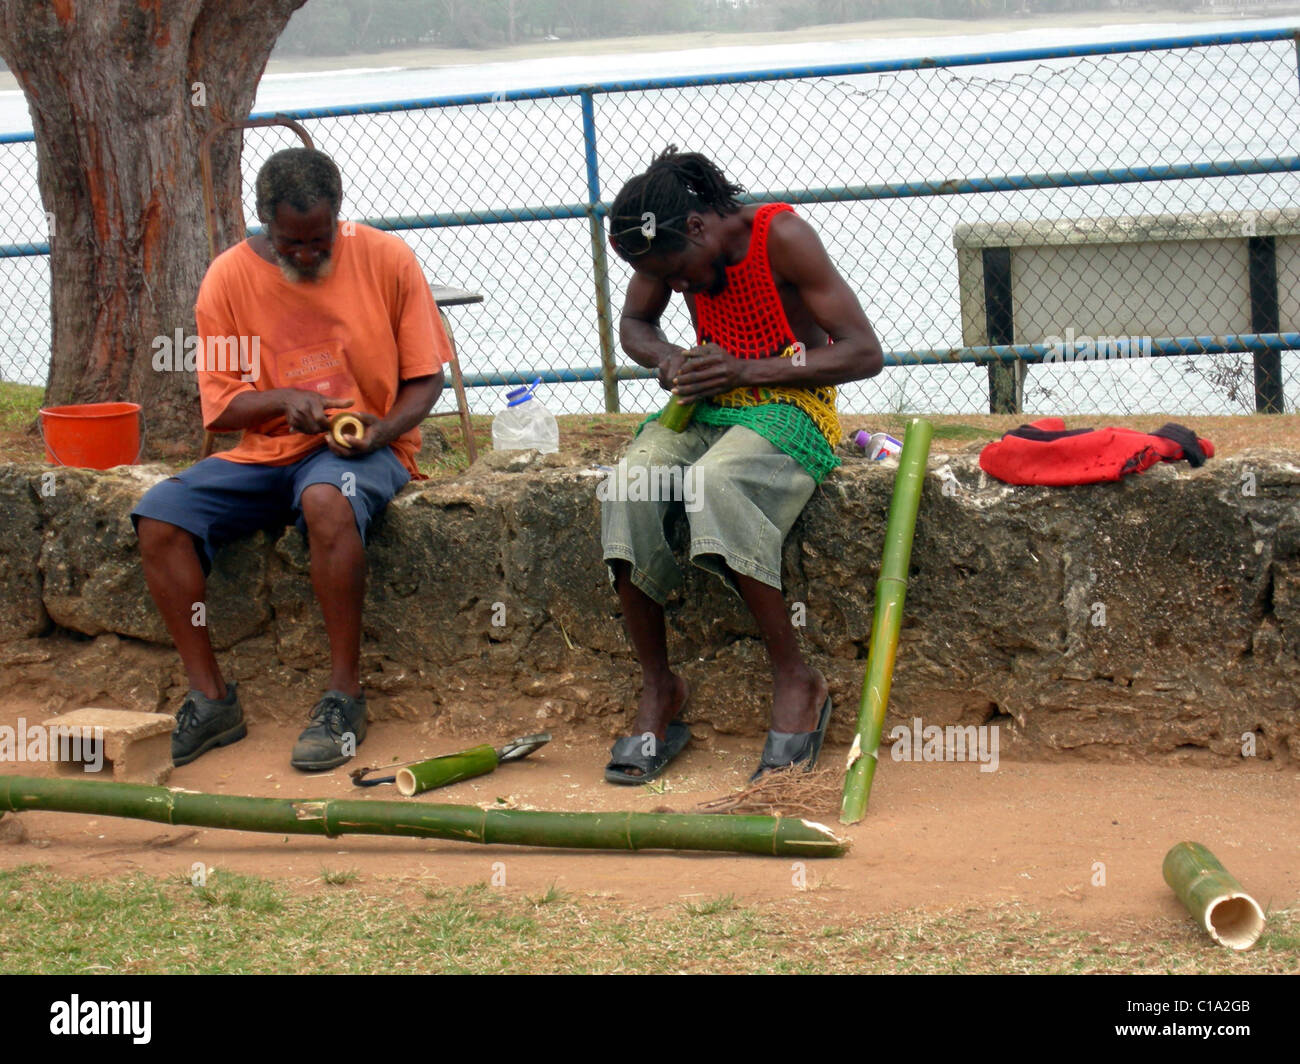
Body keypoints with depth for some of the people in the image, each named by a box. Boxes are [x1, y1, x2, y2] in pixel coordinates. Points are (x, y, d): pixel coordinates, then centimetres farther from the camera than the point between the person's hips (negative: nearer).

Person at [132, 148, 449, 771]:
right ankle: (210, 699, -13)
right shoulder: (229, 277, 0)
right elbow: (218, 405, 1)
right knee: (159, 515, -21)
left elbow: (425, 377, 2)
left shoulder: (385, 259, -3)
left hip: (364, 447, -3)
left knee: (326, 499, -39)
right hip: (265, 454, 3)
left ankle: (345, 696, -27)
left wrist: (384, 429, -18)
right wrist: (283, 401, -19)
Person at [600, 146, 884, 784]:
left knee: (716, 483, -38)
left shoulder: (781, 237, -17)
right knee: (628, 489, -27)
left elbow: (865, 354, -18)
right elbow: (633, 322, 21)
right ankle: (658, 689, -13)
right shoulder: (672, 249, 1)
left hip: (790, 408, -5)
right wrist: (666, 359, -4)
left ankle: (797, 682, -26)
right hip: (705, 410, 6)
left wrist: (746, 370, -25)